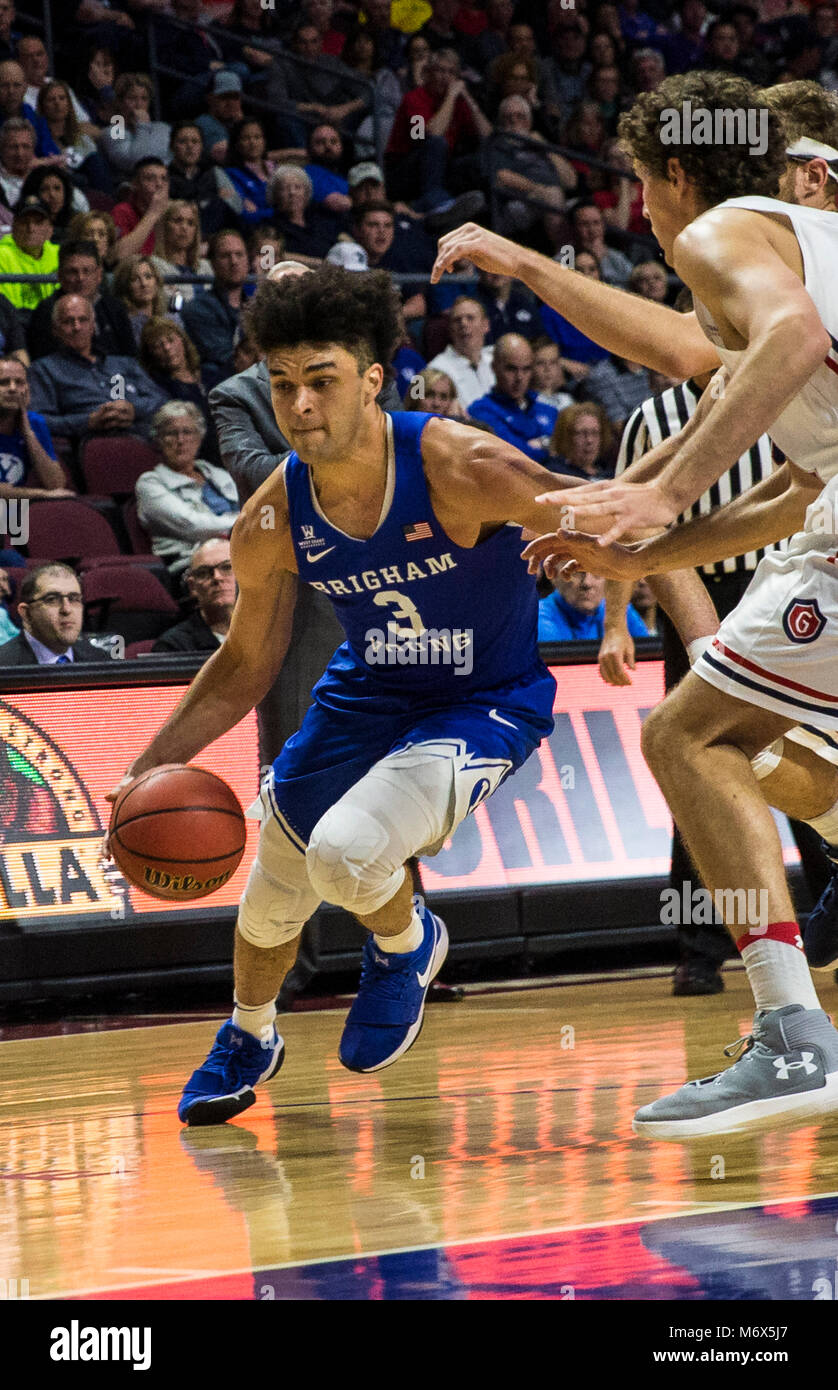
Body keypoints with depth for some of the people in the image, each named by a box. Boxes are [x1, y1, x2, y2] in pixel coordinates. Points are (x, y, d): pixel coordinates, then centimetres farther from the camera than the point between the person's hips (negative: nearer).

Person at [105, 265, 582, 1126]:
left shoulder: (459, 469, -31)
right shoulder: (271, 523, -15)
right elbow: (247, 662, 0)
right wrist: (151, 768, -8)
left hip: (487, 701, -5)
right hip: (367, 691, 5)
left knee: (346, 851, -28)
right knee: (271, 899, 16)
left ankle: (406, 946, 9)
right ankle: (248, 1039, 50)